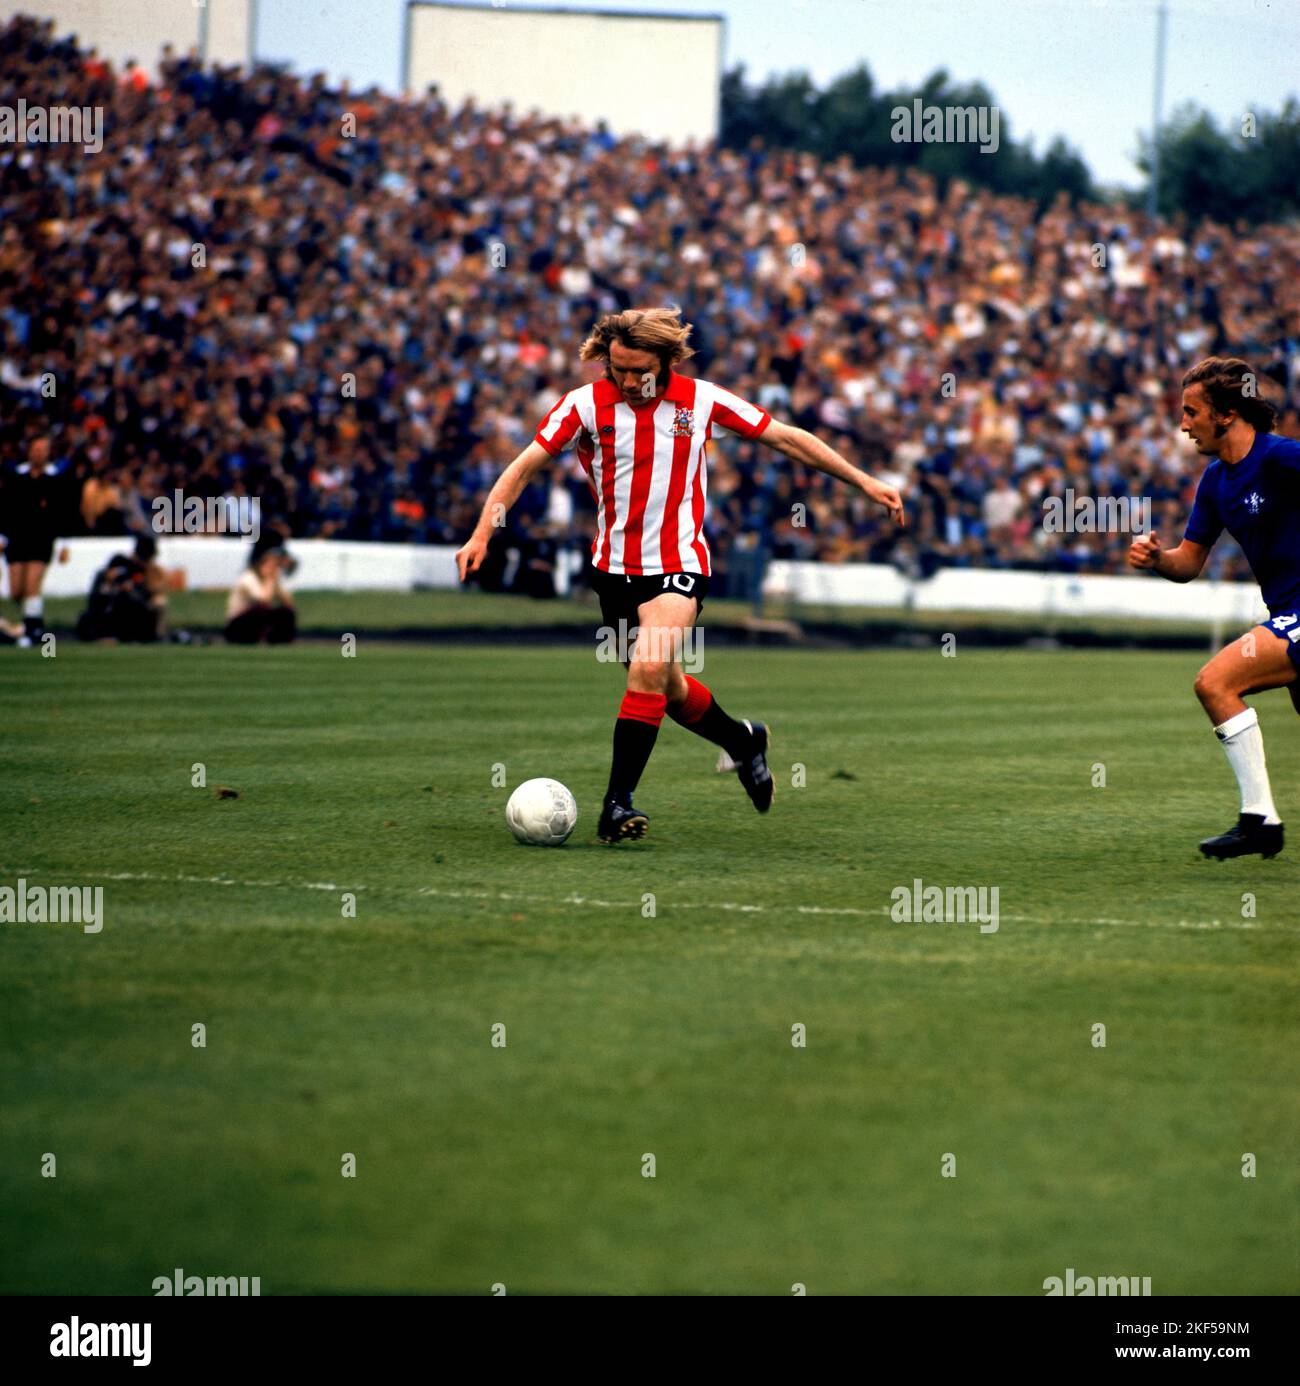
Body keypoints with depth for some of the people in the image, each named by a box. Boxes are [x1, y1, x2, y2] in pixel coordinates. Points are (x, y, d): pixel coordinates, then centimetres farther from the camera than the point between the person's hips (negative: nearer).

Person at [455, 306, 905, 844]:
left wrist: (865, 482, 3)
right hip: (614, 568, 3)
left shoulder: (701, 400, -6)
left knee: (650, 668, -24)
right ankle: (743, 740, 42)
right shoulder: (586, 404, -7)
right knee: (667, 688, 14)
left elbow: (787, 439, 2)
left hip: (678, 563, -3)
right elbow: (525, 466, -6)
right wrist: (482, 534, -18)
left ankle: (618, 802, -21)